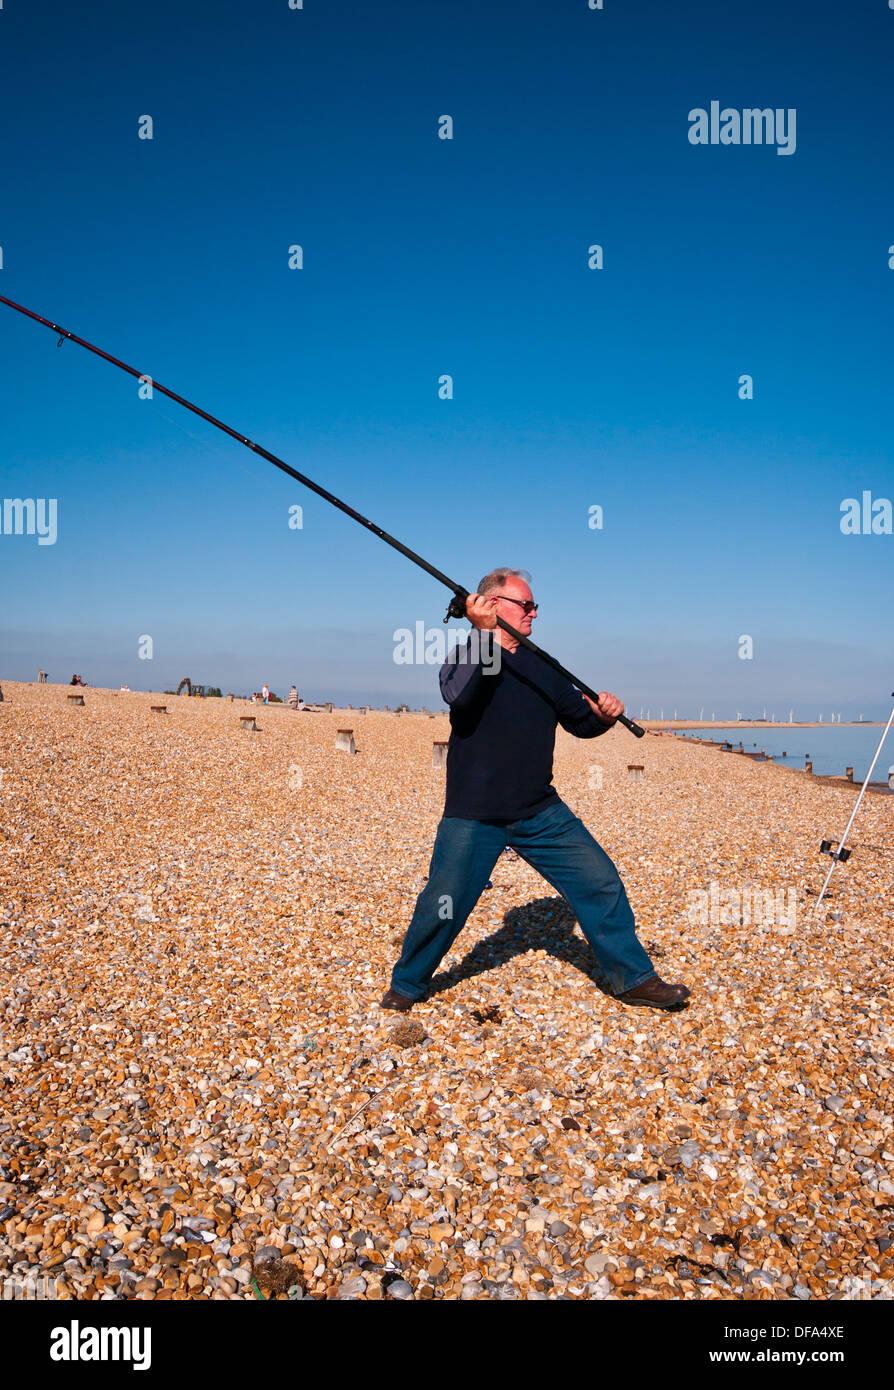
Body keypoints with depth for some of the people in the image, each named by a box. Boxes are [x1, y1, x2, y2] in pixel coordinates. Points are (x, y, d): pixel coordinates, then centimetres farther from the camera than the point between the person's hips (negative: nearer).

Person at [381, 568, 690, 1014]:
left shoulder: (541, 666, 13)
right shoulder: (465, 655, -3)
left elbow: (579, 721, 17)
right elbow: (458, 695, -27)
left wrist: (603, 714, -4)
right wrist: (484, 632, -27)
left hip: (542, 814, 5)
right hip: (473, 818, -4)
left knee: (601, 884, 1)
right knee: (443, 906, -2)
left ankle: (634, 980, 17)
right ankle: (406, 985, 23)